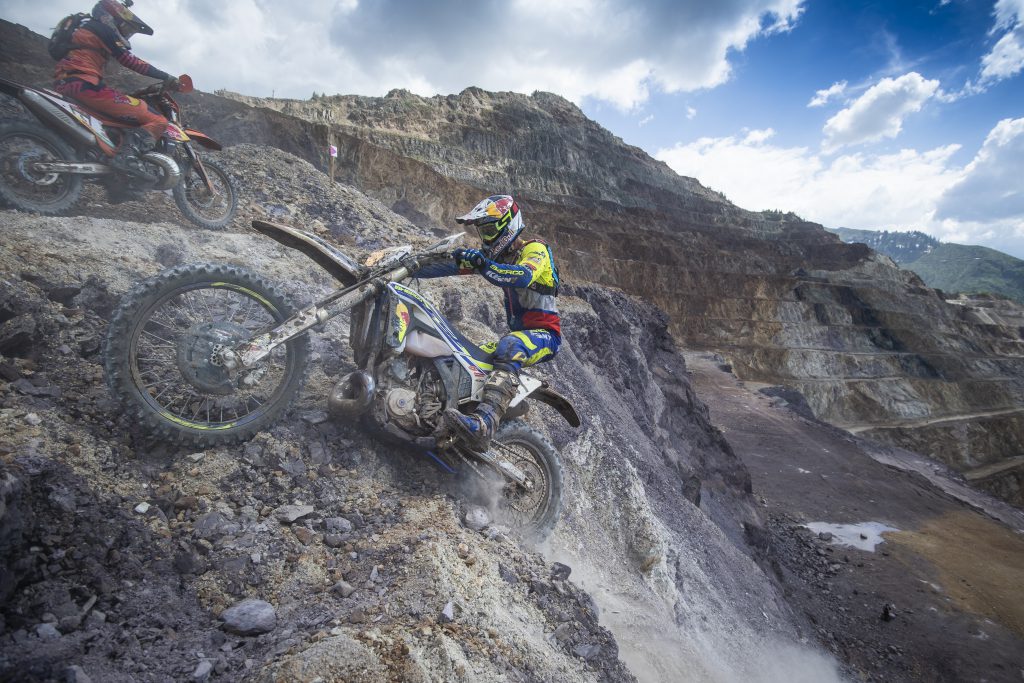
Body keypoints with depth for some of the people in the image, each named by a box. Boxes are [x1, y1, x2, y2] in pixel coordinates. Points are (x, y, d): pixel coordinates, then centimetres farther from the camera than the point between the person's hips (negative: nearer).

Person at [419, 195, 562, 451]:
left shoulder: (535, 249, -8)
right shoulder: (496, 256, 16)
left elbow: (523, 276, -31)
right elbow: (456, 265, 9)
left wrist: (483, 264, -43)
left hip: (545, 334, -9)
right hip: (520, 334, 9)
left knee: (509, 347, -38)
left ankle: (483, 425, -57)